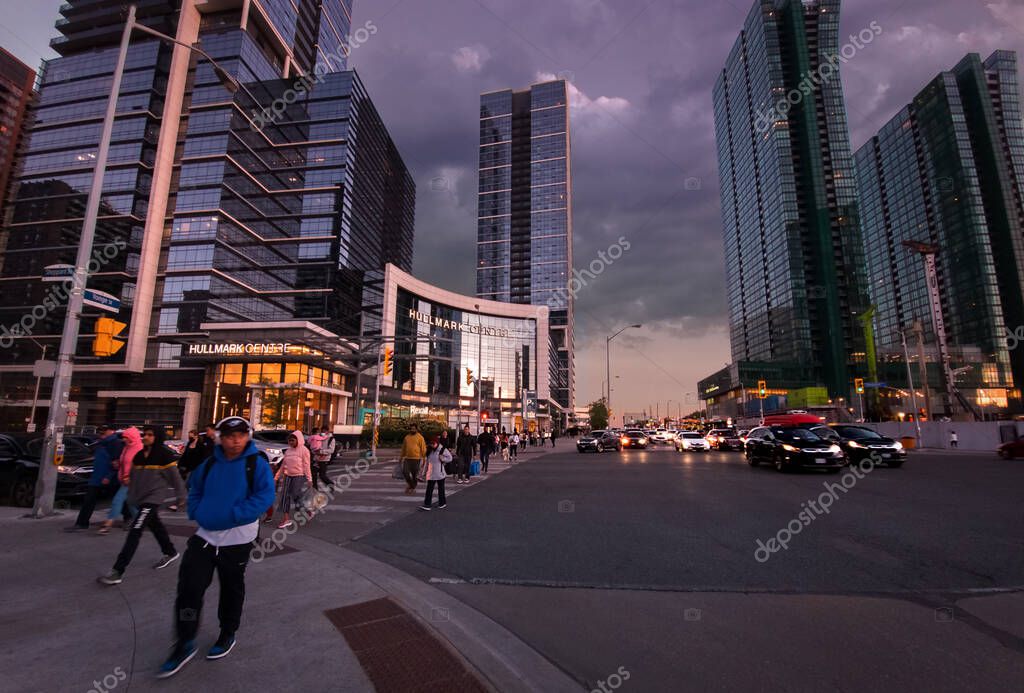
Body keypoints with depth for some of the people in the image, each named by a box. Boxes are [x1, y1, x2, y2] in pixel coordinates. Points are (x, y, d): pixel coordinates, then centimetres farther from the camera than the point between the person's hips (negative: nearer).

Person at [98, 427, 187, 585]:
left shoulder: (164, 454, -13)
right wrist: (132, 495, 15)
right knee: (155, 526, 20)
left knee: (135, 531, -14)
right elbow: (134, 476, 18)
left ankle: (118, 571, -10)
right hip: (140, 498, 8)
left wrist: (181, 496, -4)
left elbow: (175, 476, -8)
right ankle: (170, 553, 38)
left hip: (153, 497, -8)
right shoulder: (139, 455, 8)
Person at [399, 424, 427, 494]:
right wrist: (401, 457, 19)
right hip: (407, 458, 4)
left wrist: (423, 458, -11)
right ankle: (409, 483, 19)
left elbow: (423, 449, -6)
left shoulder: (420, 437, -4)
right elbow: (404, 448, 19)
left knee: (414, 474, 3)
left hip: (416, 459, -4)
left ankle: (413, 488, 19)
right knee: (405, 472, -6)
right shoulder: (406, 437, 10)